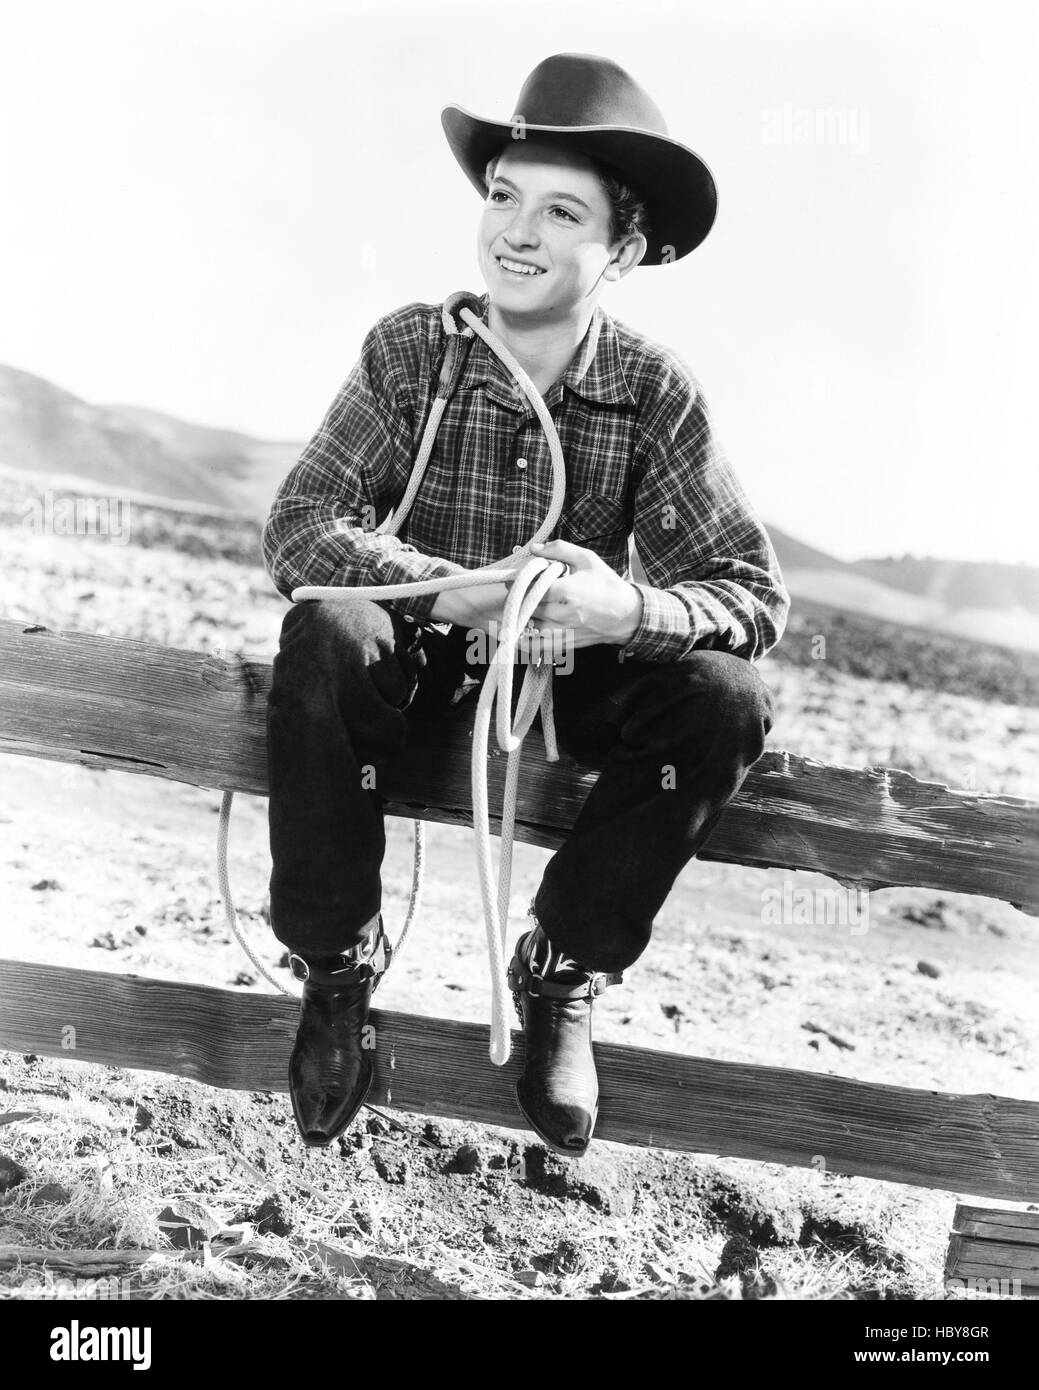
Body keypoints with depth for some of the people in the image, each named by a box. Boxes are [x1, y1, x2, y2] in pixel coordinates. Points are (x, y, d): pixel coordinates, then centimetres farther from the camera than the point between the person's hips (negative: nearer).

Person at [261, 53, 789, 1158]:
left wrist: (629, 610, -40)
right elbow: (297, 531, -21)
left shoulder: (656, 392, -13)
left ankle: (562, 980, -6)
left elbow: (757, 592, -17)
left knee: (726, 696, -25)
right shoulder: (412, 348, -14)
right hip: (421, 657, -1)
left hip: (573, 672, 1)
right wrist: (461, 591, -37)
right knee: (323, 633, -32)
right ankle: (335, 970, -14)